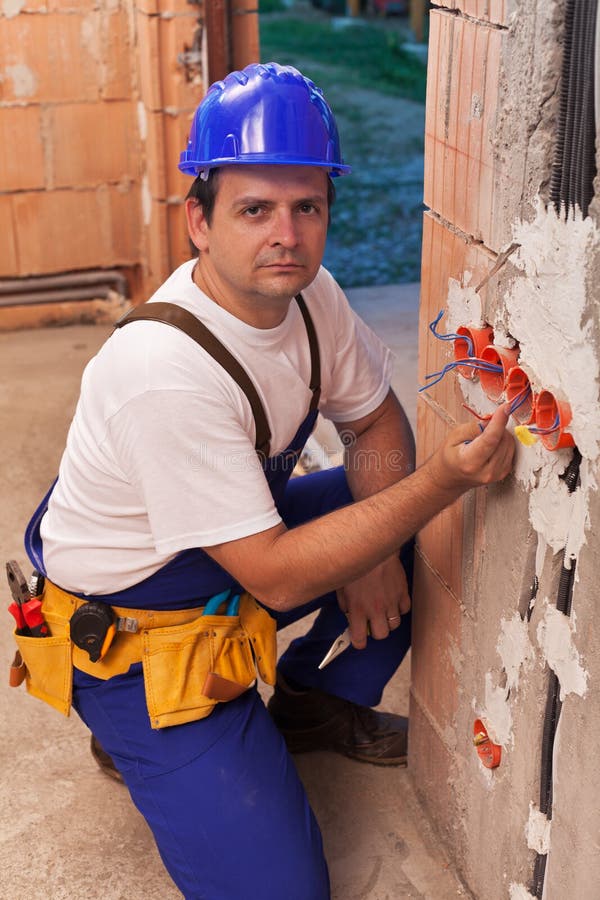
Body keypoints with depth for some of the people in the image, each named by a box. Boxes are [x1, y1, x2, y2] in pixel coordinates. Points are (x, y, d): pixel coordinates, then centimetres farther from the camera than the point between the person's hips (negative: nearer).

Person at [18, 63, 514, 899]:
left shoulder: (306, 293, -10)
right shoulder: (167, 370, -35)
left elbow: (376, 421, 5)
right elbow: (279, 576, -30)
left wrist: (372, 546, -11)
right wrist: (442, 481, -33)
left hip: (240, 548, 8)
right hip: (136, 628, -7)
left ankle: (317, 703, 16)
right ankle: (140, 734, 14)